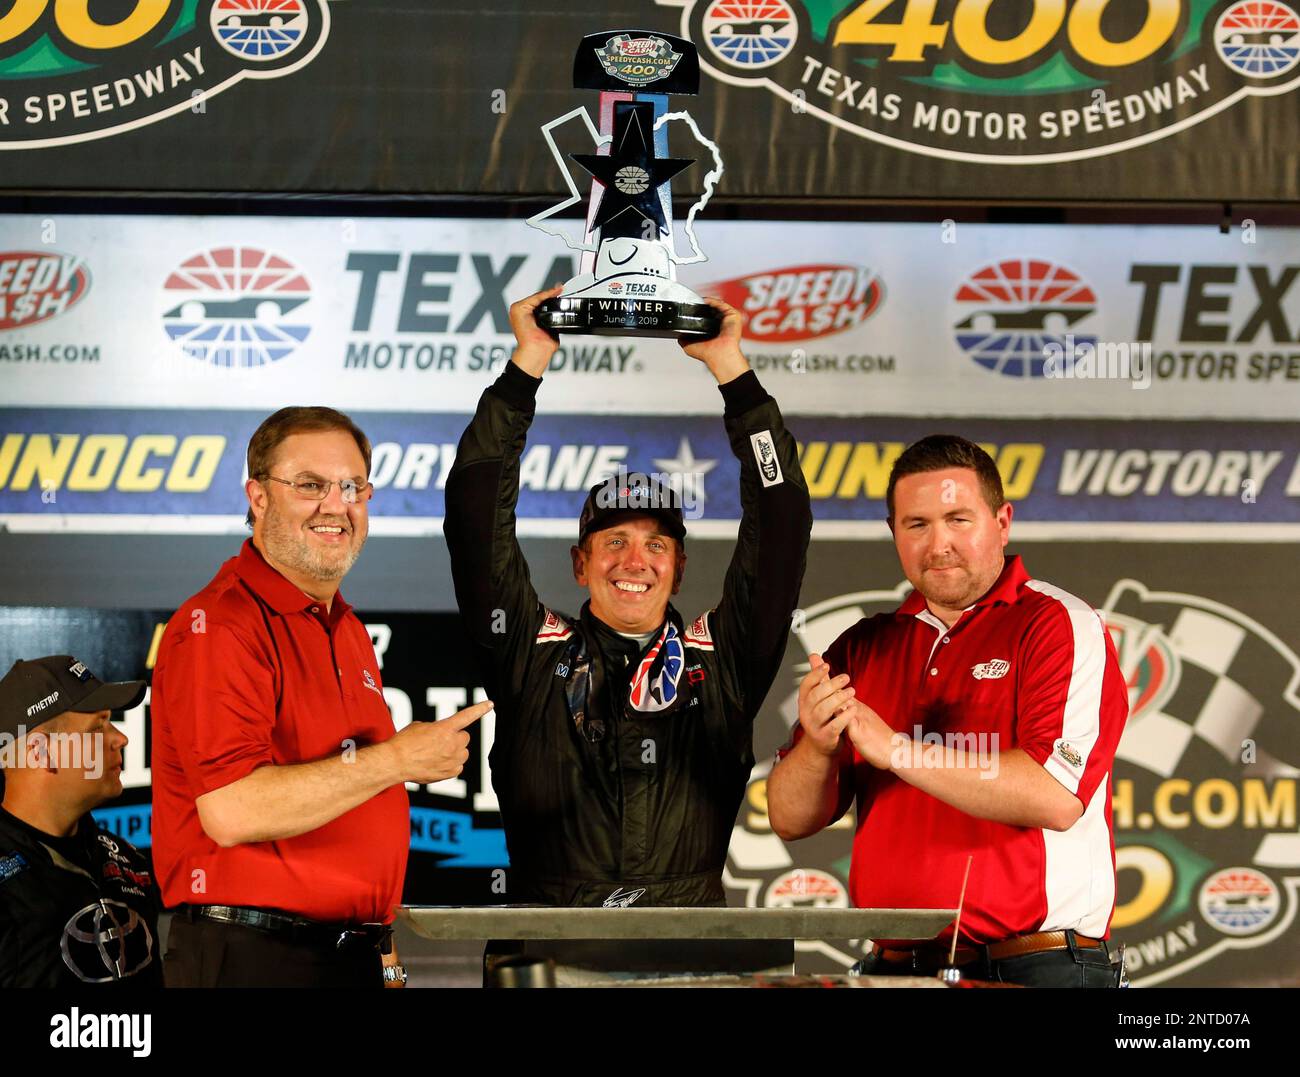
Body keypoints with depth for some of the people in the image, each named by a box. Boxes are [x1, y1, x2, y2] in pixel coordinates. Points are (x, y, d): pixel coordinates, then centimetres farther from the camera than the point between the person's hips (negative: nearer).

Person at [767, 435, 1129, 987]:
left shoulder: (1063, 626, -3)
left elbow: (1057, 797, -18)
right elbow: (791, 819, 9)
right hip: (893, 966, 4)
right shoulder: (863, 648, 12)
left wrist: (895, 749, -17)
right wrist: (818, 747, -13)